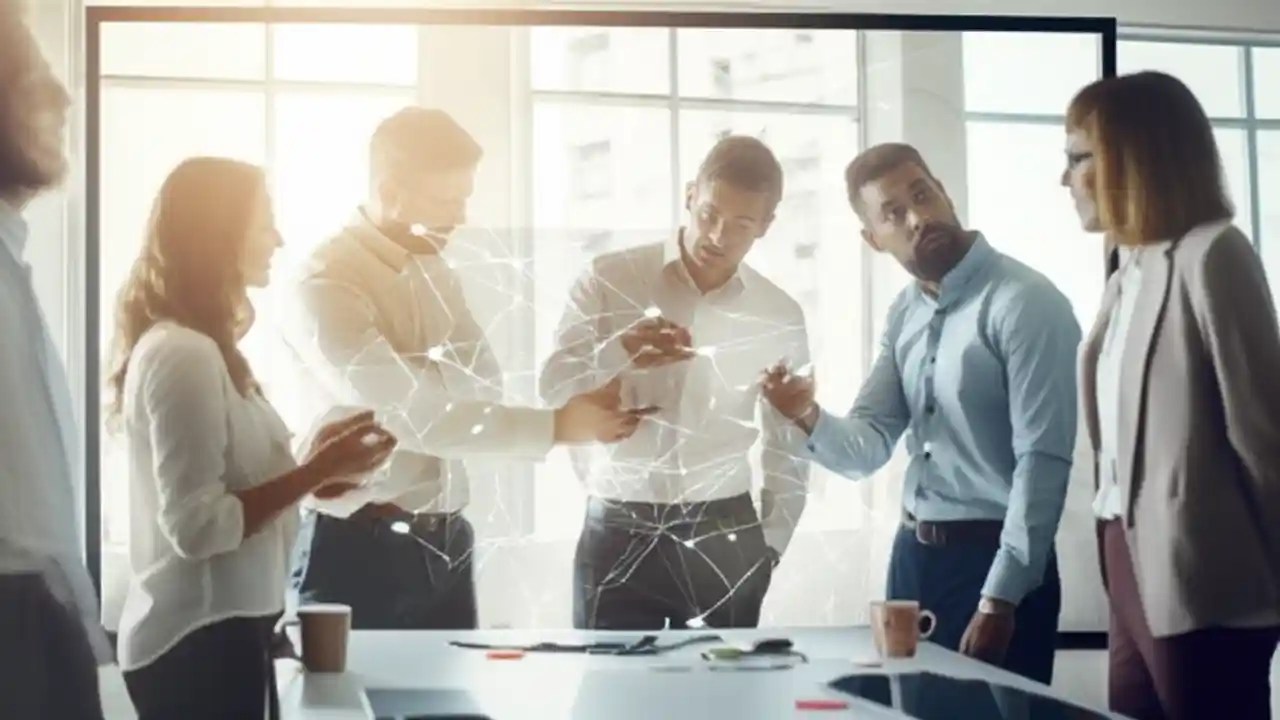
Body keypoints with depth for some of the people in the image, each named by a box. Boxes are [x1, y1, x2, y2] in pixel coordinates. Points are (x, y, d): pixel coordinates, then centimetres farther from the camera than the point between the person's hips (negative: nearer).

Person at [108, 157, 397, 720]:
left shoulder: (197, 346, 11)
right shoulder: (183, 354, -18)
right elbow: (197, 526, -23)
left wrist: (317, 464, 4)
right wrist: (317, 471, -18)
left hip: (214, 631, 9)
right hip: (200, 641, -9)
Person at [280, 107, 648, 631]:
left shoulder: (435, 272, 9)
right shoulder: (325, 287, -17)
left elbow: (486, 385, 4)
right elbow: (414, 416, -22)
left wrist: (430, 372, -18)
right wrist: (556, 427, -20)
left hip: (446, 544, 7)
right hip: (360, 549, -7)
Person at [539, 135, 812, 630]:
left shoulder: (779, 316, 4)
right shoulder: (609, 280, -3)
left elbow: (790, 446, 14)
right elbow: (553, 389, -9)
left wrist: (769, 547, 8)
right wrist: (617, 353, -27)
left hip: (725, 538, 2)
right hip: (618, 534, -2)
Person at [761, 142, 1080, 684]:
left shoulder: (1025, 303, -14)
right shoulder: (905, 313, 9)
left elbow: (1043, 462, -17)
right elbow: (866, 449, 5)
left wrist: (999, 599, -19)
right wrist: (810, 418, -17)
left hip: (994, 560, -7)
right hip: (912, 555, 7)